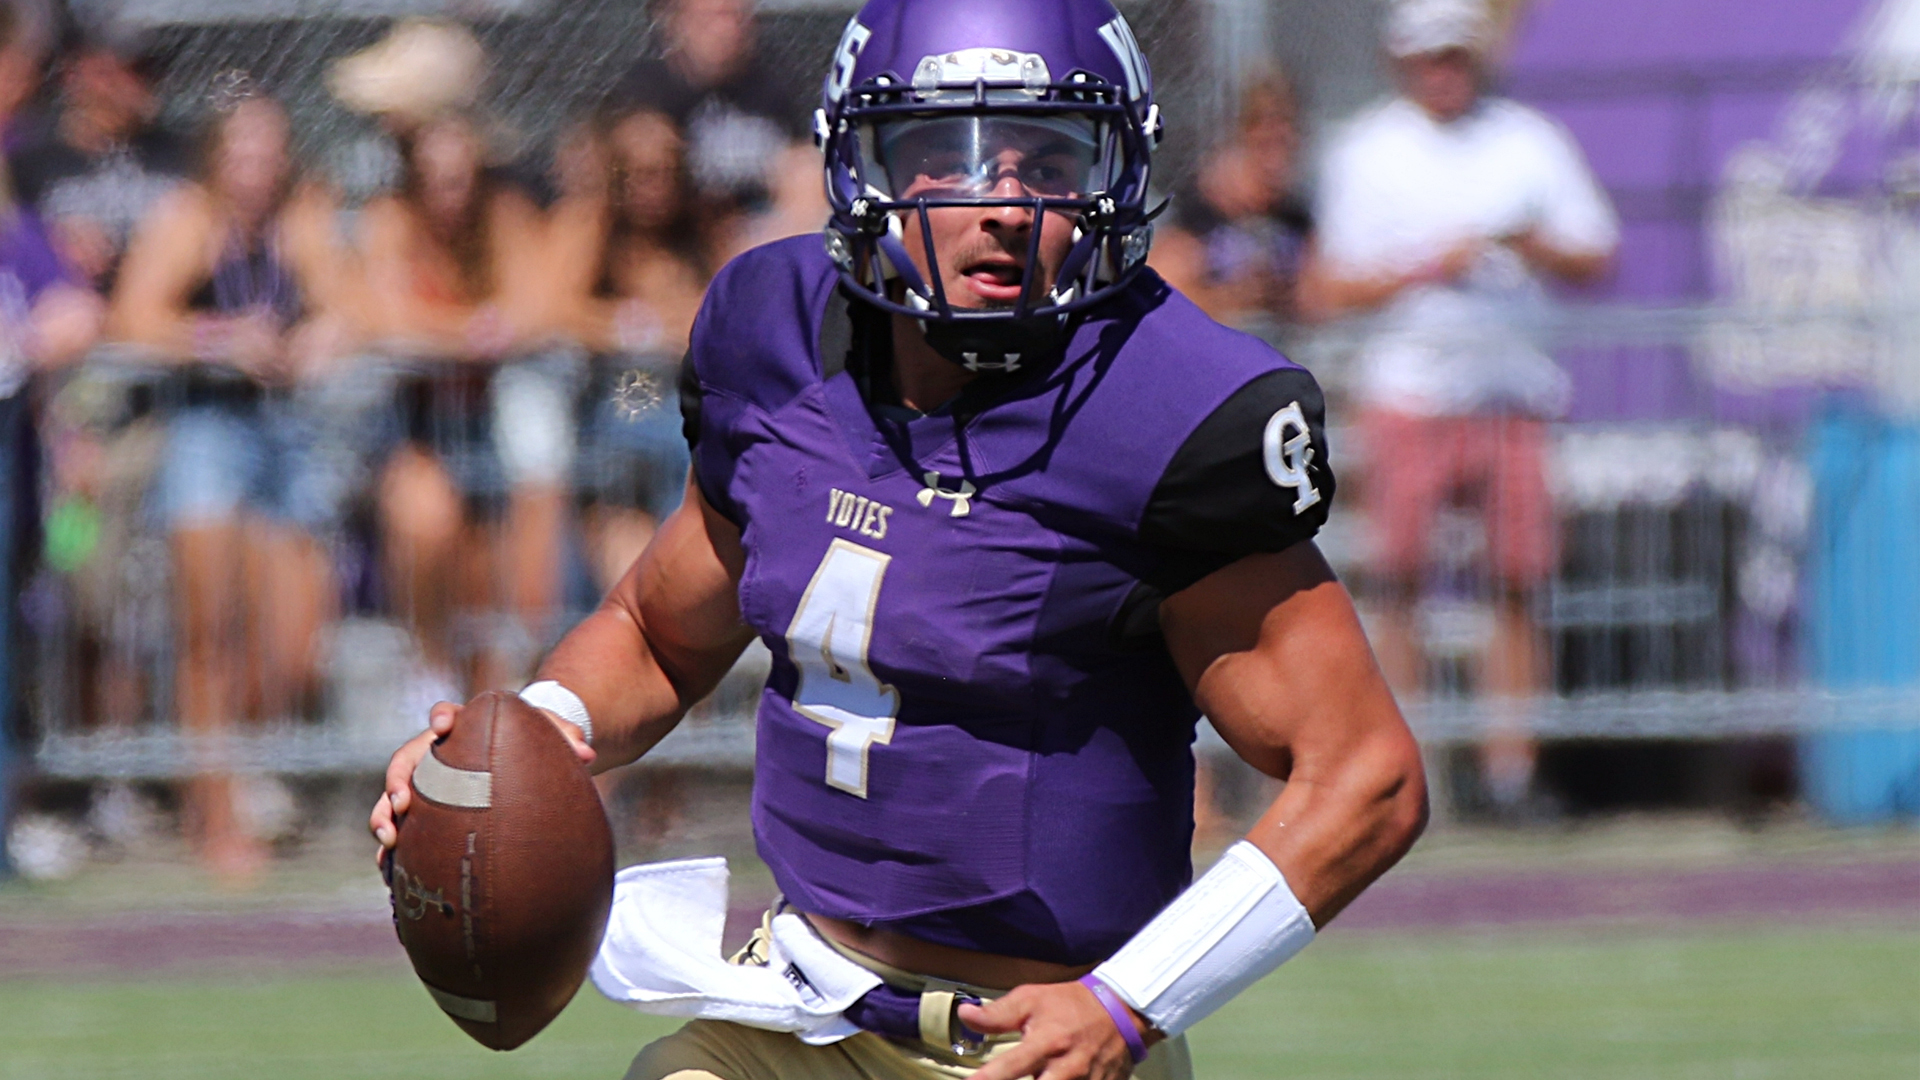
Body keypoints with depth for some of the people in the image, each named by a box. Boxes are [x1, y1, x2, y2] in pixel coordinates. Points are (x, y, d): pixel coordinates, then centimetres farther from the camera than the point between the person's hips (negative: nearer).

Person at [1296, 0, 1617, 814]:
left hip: (1512, 400, 1)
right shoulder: (1366, 152, 5)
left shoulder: (1532, 143, 9)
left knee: (1518, 585, -3)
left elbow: (1595, 263, 8)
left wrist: (1535, 248, -13)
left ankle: (1512, 768, -1)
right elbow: (1325, 293, 0)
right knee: (1399, 586, -6)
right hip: (1406, 395, -1)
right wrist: (1426, 267, -13)